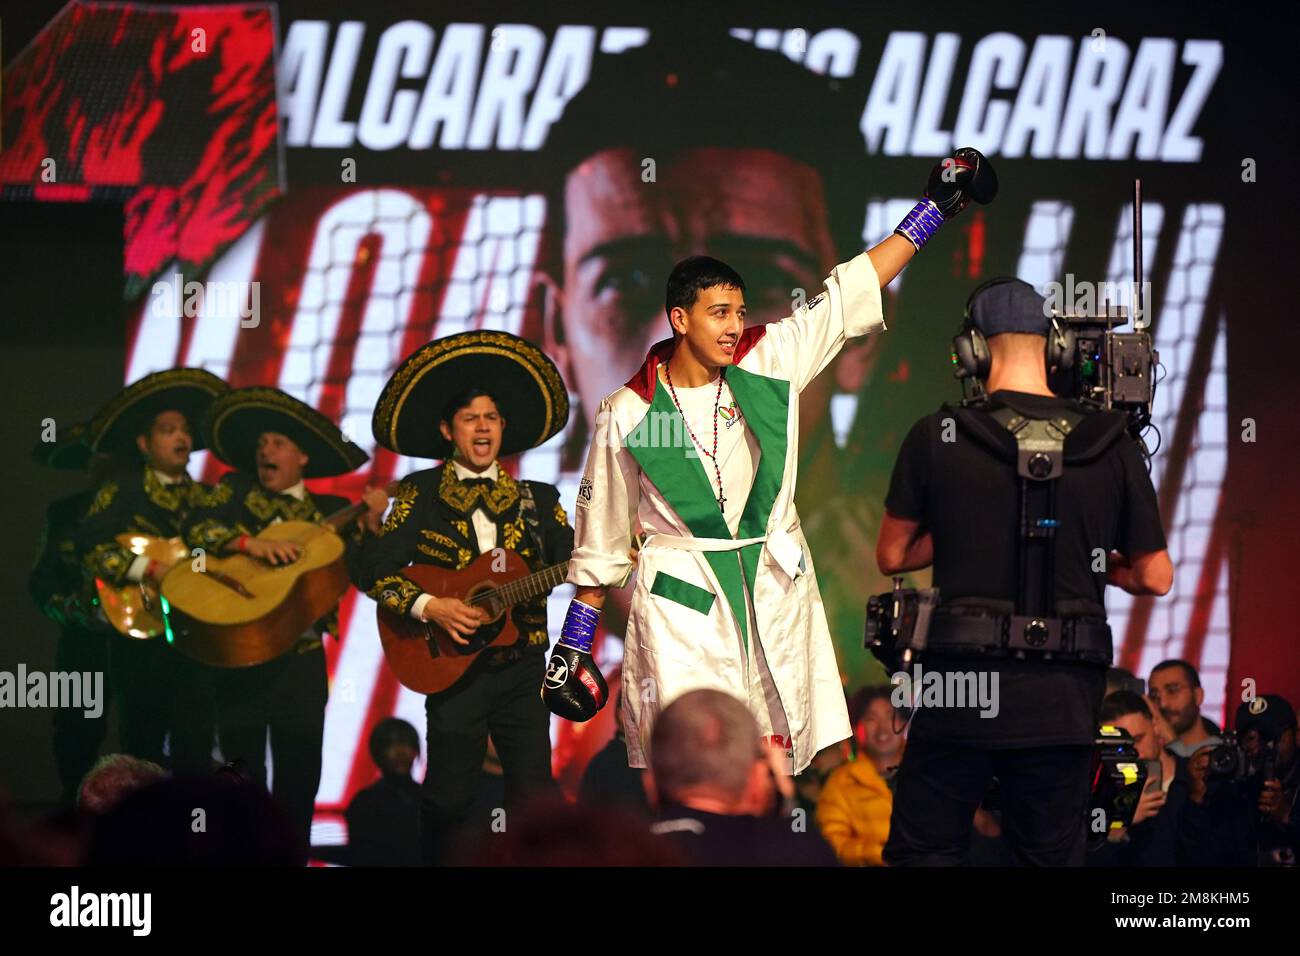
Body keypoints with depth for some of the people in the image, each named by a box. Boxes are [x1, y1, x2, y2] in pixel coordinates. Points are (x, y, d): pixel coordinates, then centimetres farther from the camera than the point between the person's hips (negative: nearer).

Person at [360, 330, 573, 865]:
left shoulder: (536, 499, 10)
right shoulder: (421, 495, 2)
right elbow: (375, 571, -4)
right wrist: (430, 607, -16)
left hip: (523, 667, 2)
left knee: (536, 796, -2)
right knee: (449, 801, 2)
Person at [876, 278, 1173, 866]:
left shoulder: (937, 439, -6)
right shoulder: (1111, 446, -2)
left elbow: (892, 556, 6)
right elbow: (1155, 577, 4)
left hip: (963, 688, -2)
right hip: (1063, 703, 2)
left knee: (921, 853, 8)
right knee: (1053, 857, 12)